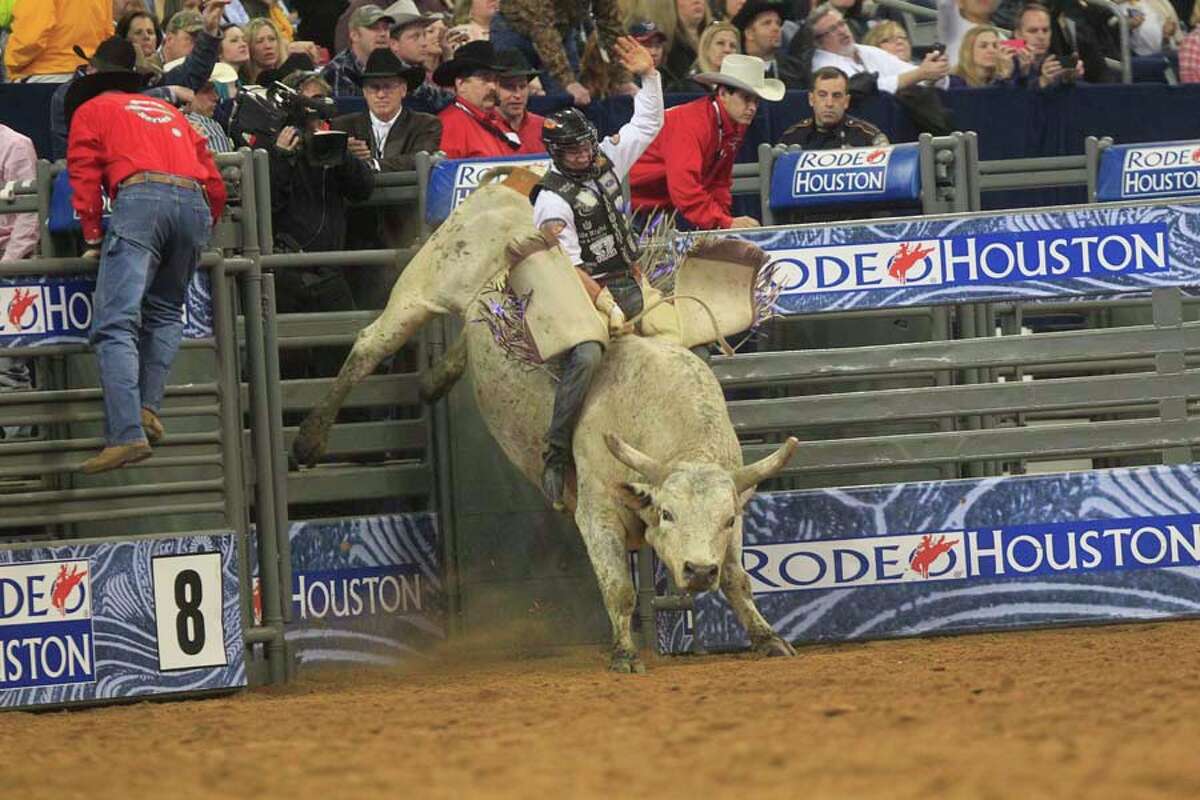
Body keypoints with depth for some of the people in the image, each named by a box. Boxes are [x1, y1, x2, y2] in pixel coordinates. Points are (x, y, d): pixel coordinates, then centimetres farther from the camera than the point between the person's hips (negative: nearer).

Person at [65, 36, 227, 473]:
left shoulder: (90, 111, 22)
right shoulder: (169, 112, 34)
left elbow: (84, 179, 9)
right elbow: (215, 183, 28)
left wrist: (93, 239, 14)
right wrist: (199, 235, 38)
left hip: (139, 199, -5)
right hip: (194, 203, 5)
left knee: (115, 325, -11)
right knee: (166, 312, 23)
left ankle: (127, 434, -26)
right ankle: (148, 406, 3)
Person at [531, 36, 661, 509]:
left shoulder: (607, 159, 9)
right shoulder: (552, 198, -10)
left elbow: (648, 124, 19)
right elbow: (569, 265, -15)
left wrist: (648, 76, 6)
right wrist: (606, 305, -20)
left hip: (627, 284, 8)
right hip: (584, 292, -8)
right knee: (586, 356, -31)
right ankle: (556, 455, -27)